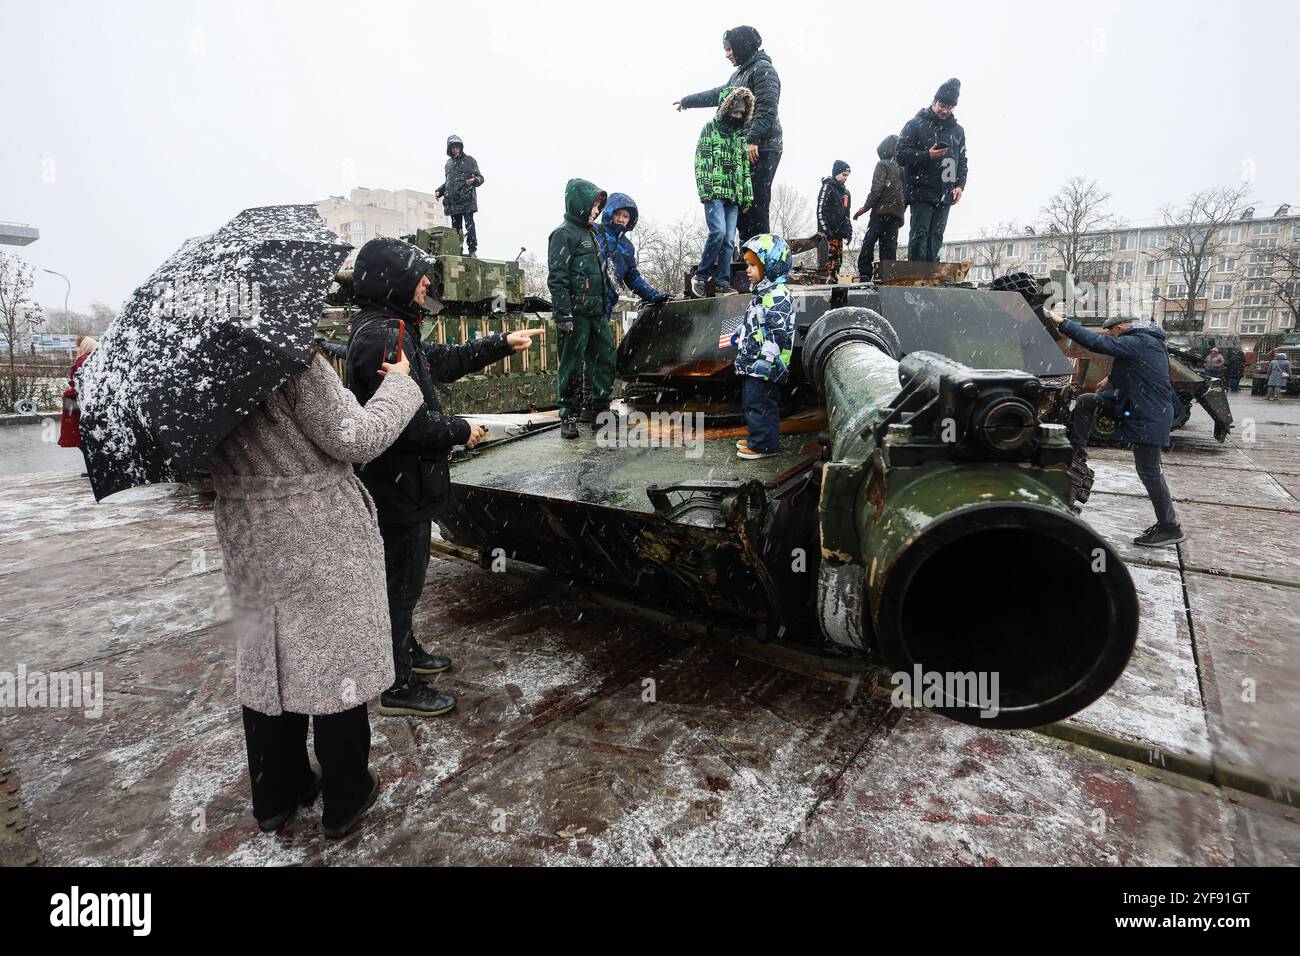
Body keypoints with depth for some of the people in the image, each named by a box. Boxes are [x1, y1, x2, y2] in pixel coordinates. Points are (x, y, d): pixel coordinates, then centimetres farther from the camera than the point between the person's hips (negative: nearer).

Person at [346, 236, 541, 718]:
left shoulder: (392, 328, 10)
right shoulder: (380, 337, -22)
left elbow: (446, 360, 21)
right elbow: (407, 422, -28)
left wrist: (503, 343, 20)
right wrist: (461, 431, -14)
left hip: (402, 483, 10)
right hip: (398, 485, -10)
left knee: (402, 575, 23)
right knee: (400, 580, 2)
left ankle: (405, 650, 42)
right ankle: (397, 687, 18)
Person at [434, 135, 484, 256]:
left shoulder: (469, 160, 5)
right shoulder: (449, 163, 22)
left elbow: (480, 178, 0)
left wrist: (474, 180, -22)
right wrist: (439, 191, 15)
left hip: (467, 200, -5)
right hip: (452, 202, 6)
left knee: (469, 225, -12)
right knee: (455, 227, 5)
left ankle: (472, 250, -9)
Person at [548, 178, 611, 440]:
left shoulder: (591, 233, 20)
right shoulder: (564, 234, -7)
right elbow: (557, 277, -15)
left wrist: (605, 308, 22)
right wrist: (563, 314, -21)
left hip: (597, 312, 9)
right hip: (576, 313, -9)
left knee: (605, 359, 10)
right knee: (572, 365, -3)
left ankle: (600, 408, 20)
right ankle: (569, 417, 5)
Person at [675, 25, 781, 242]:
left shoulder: (763, 69, -3)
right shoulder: (740, 74, 26)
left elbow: (767, 109, -16)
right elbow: (717, 94, 39)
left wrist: (753, 139, -25)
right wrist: (687, 101, 47)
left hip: (761, 149, -9)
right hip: (744, 149, 10)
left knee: (755, 205, -15)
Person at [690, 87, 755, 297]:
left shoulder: (740, 134, 22)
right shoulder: (710, 128, 5)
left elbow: (745, 168, 23)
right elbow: (701, 161, -4)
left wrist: (748, 196, 15)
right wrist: (704, 189, -15)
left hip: (734, 195, 6)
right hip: (714, 192, -6)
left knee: (729, 239, -1)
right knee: (718, 231, -21)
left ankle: (722, 281, 2)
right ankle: (701, 275, -9)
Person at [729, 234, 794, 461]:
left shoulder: (777, 296, -17)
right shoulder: (763, 293, 16)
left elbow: (779, 332, -24)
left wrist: (766, 359, -27)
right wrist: (738, 336, 35)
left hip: (764, 367, -11)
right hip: (752, 364, 11)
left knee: (760, 404, -4)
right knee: (751, 404, 18)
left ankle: (764, 445, 5)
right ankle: (757, 438, 30)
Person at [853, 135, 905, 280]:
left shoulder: (883, 164, 0)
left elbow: (877, 188, -12)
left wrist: (865, 207, -6)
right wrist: (901, 215, 20)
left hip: (882, 211, -6)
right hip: (897, 214, 6)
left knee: (869, 242, -3)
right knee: (890, 244, 4)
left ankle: (864, 273, -11)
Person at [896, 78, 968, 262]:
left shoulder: (957, 130, 17)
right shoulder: (916, 124, 2)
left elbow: (962, 160, 20)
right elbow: (902, 155, -5)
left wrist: (960, 184, 4)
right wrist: (927, 155, -18)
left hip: (945, 195, 5)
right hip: (921, 192, -5)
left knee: (936, 237, 2)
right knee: (920, 234, -10)